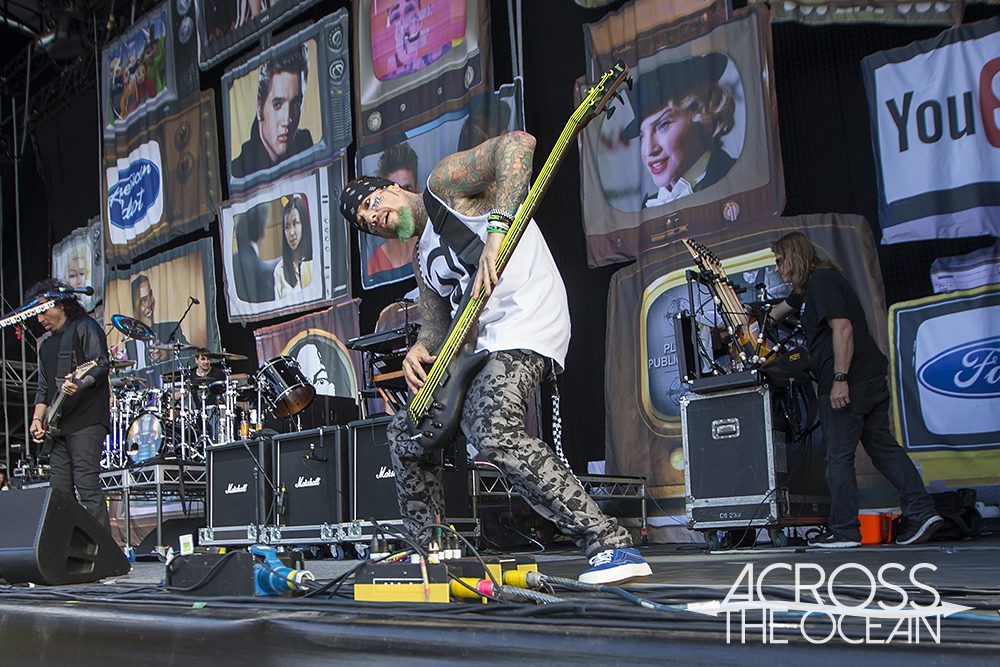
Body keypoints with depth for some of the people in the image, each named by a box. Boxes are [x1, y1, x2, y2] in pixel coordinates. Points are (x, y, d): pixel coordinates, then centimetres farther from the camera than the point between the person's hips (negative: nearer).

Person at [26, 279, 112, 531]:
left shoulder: (85, 328, 2)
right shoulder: (46, 345, 25)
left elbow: (101, 365, -11)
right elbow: (43, 388, 24)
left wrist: (83, 384, -31)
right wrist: (37, 419, 9)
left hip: (86, 420, -8)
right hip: (58, 425, 8)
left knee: (87, 486, -14)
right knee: (59, 492, 4)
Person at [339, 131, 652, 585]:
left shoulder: (443, 183, 3)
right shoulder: (423, 259, 26)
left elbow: (518, 143, -13)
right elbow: (437, 328, 25)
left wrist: (497, 226, -25)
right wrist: (419, 351, 0)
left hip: (523, 328, -10)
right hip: (473, 347, 11)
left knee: (494, 433, -31)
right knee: (406, 432, 16)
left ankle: (609, 544, -29)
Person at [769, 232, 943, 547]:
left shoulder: (821, 282, -10)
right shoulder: (808, 287, 22)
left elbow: (843, 327, -20)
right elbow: (777, 311, 37)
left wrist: (840, 378, -24)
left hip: (846, 383, -10)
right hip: (872, 378, 10)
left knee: (839, 457, -3)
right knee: (882, 445, 10)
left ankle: (844, 530, 2)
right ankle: (922, 511, 3)